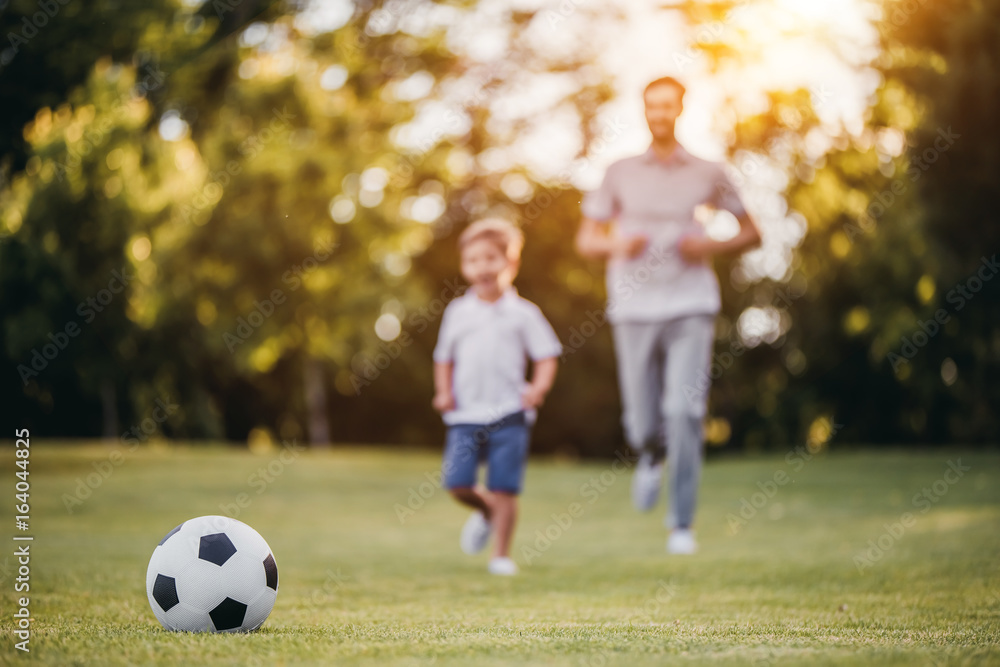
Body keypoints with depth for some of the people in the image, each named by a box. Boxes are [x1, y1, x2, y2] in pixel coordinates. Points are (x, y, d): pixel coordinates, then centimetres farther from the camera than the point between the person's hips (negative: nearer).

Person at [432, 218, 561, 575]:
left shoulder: (522, 313, 2)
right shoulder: (457, 312, 10)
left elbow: (546, 356, 2)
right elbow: (444, 358, 18)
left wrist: (538, 388, -15)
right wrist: (443, 392, 3)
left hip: (509, 415, -2)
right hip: (465, 415, 2)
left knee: (504, 488, -4)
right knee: (457, 482, -8)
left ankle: (501, 554, 10)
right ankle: (484, 510, 25)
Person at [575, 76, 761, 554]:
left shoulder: (707, 173, 7)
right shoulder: (620, 173, 8)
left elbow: (751, 232, 13)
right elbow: (585, 240, 11)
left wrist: (711, 247, -6)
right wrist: (617, 246, -11)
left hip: (690, 308, -1)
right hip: (634, 311, 1)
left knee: (684, 415, -12)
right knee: (642, 426, 2)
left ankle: (682, 526, -4)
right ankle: (652, 457, 41)